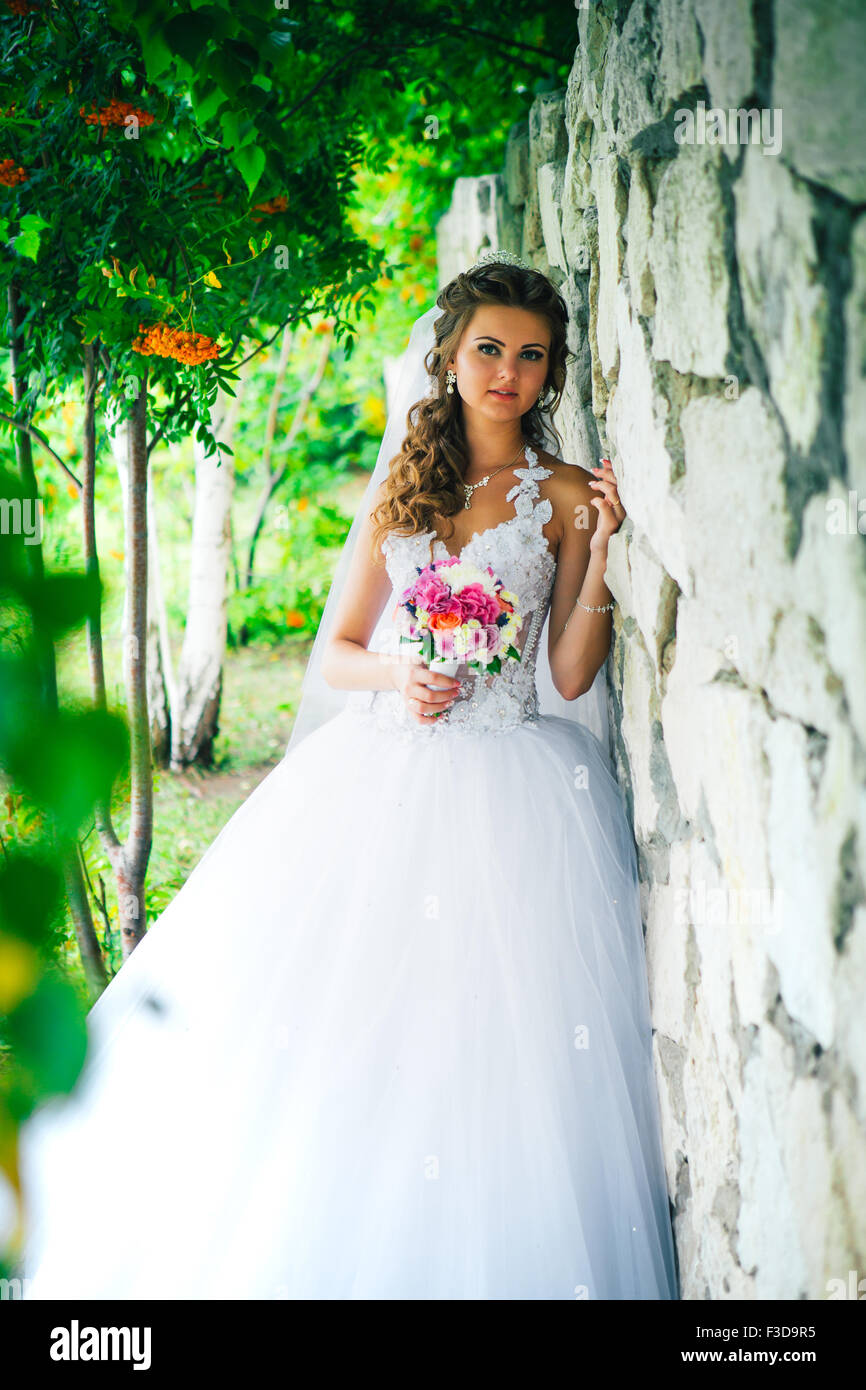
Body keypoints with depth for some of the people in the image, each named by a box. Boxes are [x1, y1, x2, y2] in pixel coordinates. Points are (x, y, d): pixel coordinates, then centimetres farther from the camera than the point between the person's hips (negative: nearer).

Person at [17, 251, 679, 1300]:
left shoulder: (565, 497, 6)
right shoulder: (399, 485, 13)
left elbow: (569, 676, 1)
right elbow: (334, 654, 14)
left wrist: (602, 551, -9)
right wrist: (395, 674, -7)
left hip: (509, 781, -2)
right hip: (377, 772, 2)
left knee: (497, 1042, -10)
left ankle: (481, 1260, 4)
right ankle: (290, 1252, 9)